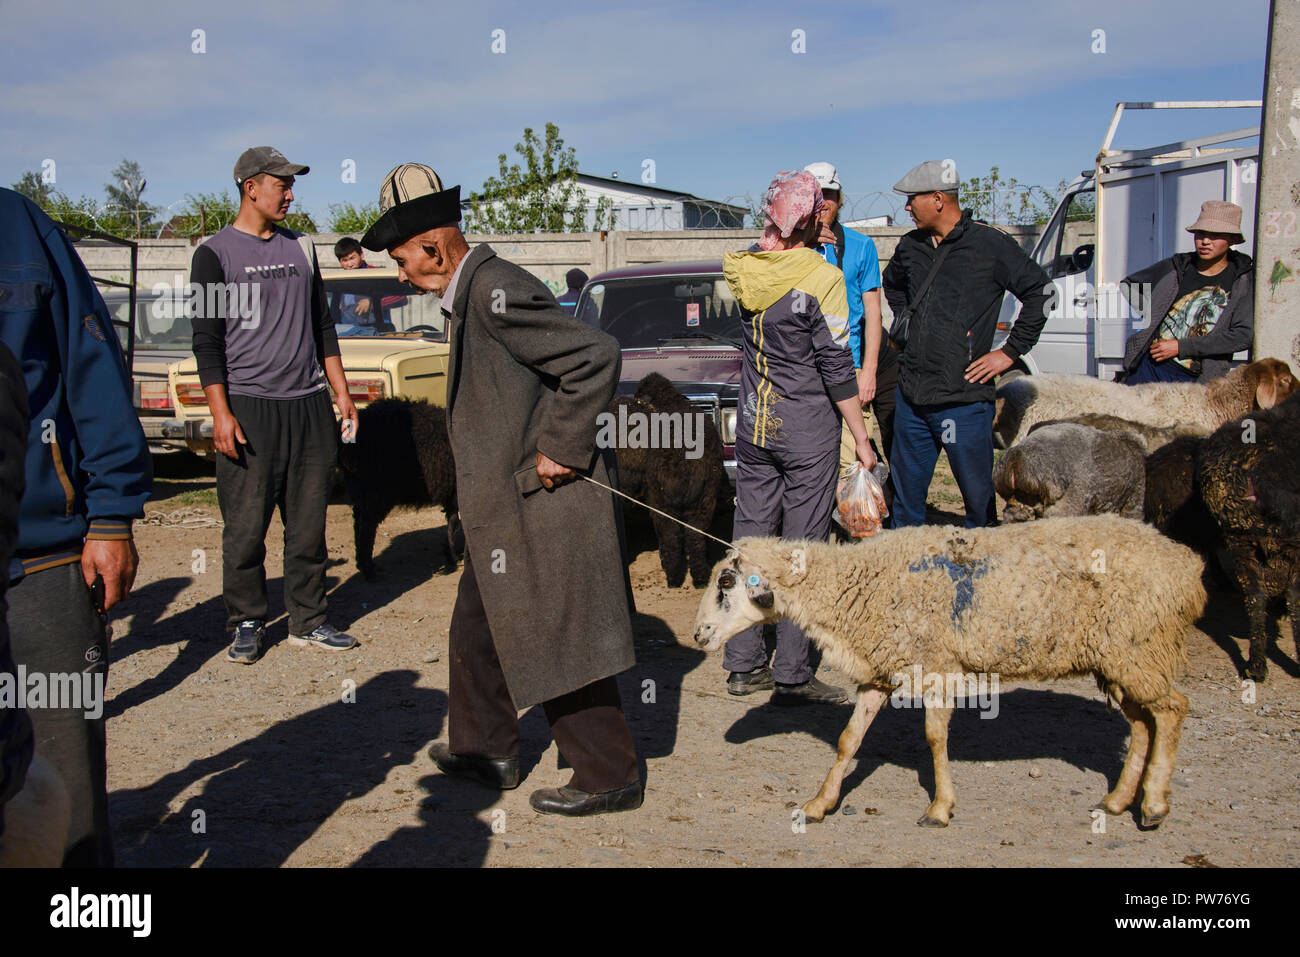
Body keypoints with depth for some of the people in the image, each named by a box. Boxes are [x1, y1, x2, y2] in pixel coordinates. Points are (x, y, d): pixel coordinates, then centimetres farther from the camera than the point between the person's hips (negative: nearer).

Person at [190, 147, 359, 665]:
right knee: (246, 527, -1)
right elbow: (207, 339, -4)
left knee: (308, 524, 7)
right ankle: (247, 625, 13)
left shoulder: (300, 247, 15)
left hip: (309, 407, 4)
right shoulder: (215, 253, 0)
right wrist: (220, 413, -12)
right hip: (248, 407, -4)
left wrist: (341, 391, 13)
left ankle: (308, 622, 16)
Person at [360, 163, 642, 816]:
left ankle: (608, 778, 15)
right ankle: (486, 751, 37)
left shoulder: (497, 292, -20)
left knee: (554, 645, 1)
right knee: (478, 631, 21)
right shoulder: (474, 293, 11)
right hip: (506, 509, 11)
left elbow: (597, 357, -26)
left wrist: (562, 450, -21)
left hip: (542, 508, -11)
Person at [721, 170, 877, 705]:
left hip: (753, 424, 6)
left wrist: (803, 241, 32)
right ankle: (793, 676, 6)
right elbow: (837, 369, -13)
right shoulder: (821, 279, -15)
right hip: (807, 429, -6)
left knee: (750, 535, 12)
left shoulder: (742, 271, 2)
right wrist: (861, 439, -7)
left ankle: (743, 665, 20)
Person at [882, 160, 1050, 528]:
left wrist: (1010, 352, -6)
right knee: (906, 494, 13)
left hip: (964, 398, -6)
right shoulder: (911, 246, 10)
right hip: (912, 395, 6)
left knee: (978, 497, 3)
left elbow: (1040, 292, -5)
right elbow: (893, 284, 33)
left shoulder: (989, 244, -8)